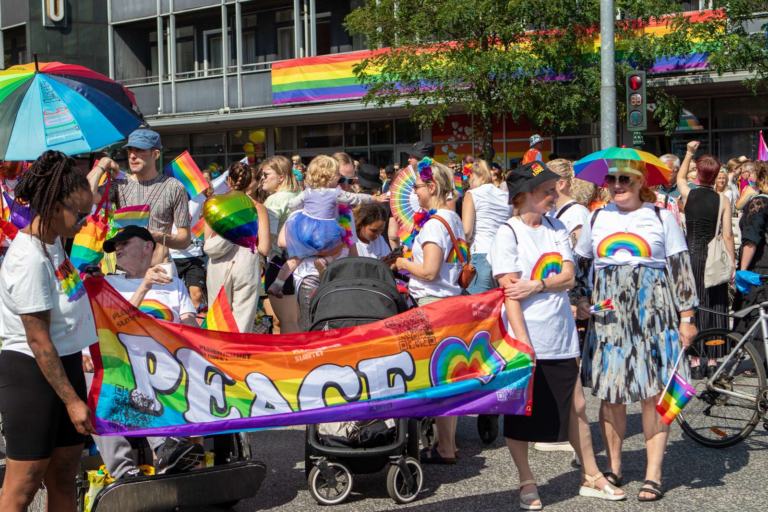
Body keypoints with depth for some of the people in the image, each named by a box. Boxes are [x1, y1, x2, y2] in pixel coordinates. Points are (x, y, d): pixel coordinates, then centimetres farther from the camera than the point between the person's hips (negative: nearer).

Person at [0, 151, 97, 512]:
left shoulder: (52, 239, 0)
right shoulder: (30, 260, -23)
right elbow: (38, 340, -21)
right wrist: (72, 400, -18)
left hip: (65, 363, 9)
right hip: (31, 373, -9)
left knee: (64, 474, 15)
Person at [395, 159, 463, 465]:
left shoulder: (434, 223, -16)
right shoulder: (454, 219, 13)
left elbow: (429, 271, -21)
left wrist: (403, 263, -5)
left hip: (432, 302, -10)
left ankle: (444, 449, 2)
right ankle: (450, 441, 22)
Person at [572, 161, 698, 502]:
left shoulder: (661, 217, 4)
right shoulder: (597, 218, 11)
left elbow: (681, 269, 2)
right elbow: (580, 265, 19)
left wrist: (687, 316, -2)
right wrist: (579, 300, 6)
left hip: (653, 314, -2)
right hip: (608, 316, 3)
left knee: (653, 392, -2)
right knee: (610, 392, 4)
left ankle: (653, 474, 6)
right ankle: (614, 468, 18)